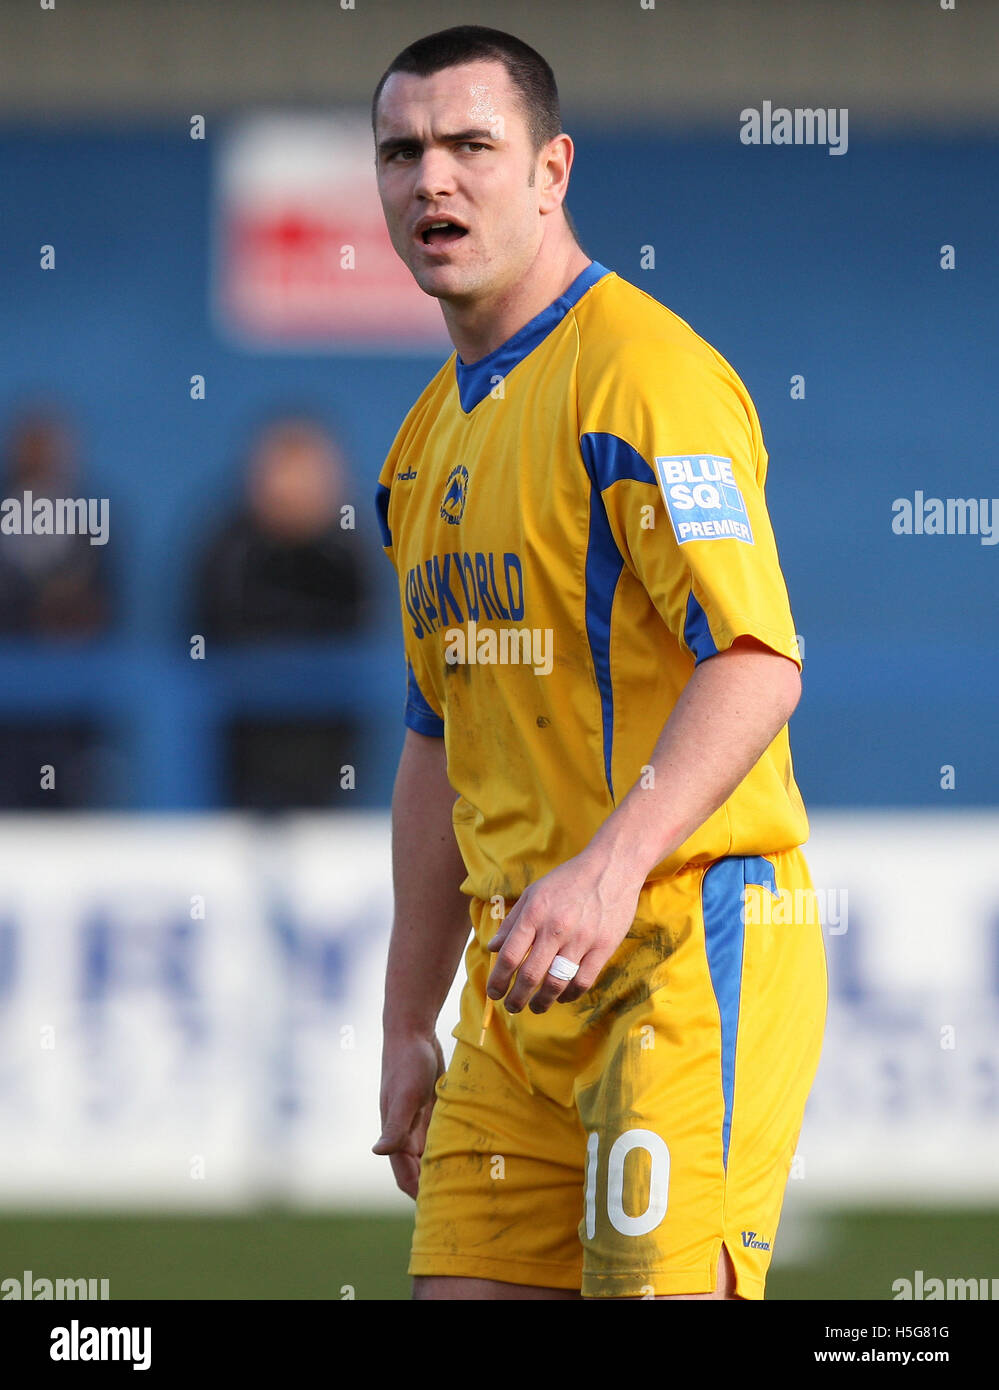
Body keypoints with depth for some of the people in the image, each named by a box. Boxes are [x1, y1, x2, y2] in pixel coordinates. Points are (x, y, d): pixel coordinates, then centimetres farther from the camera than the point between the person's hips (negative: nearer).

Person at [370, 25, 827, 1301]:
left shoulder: (642, 374, -11)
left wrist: (610, 868, -32)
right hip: (522, 970, 8)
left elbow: (758, 665, -21)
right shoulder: (431, 435, 17)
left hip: (687, 945, -8)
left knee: (666, 1290, -14)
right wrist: (408, 1028, 23)